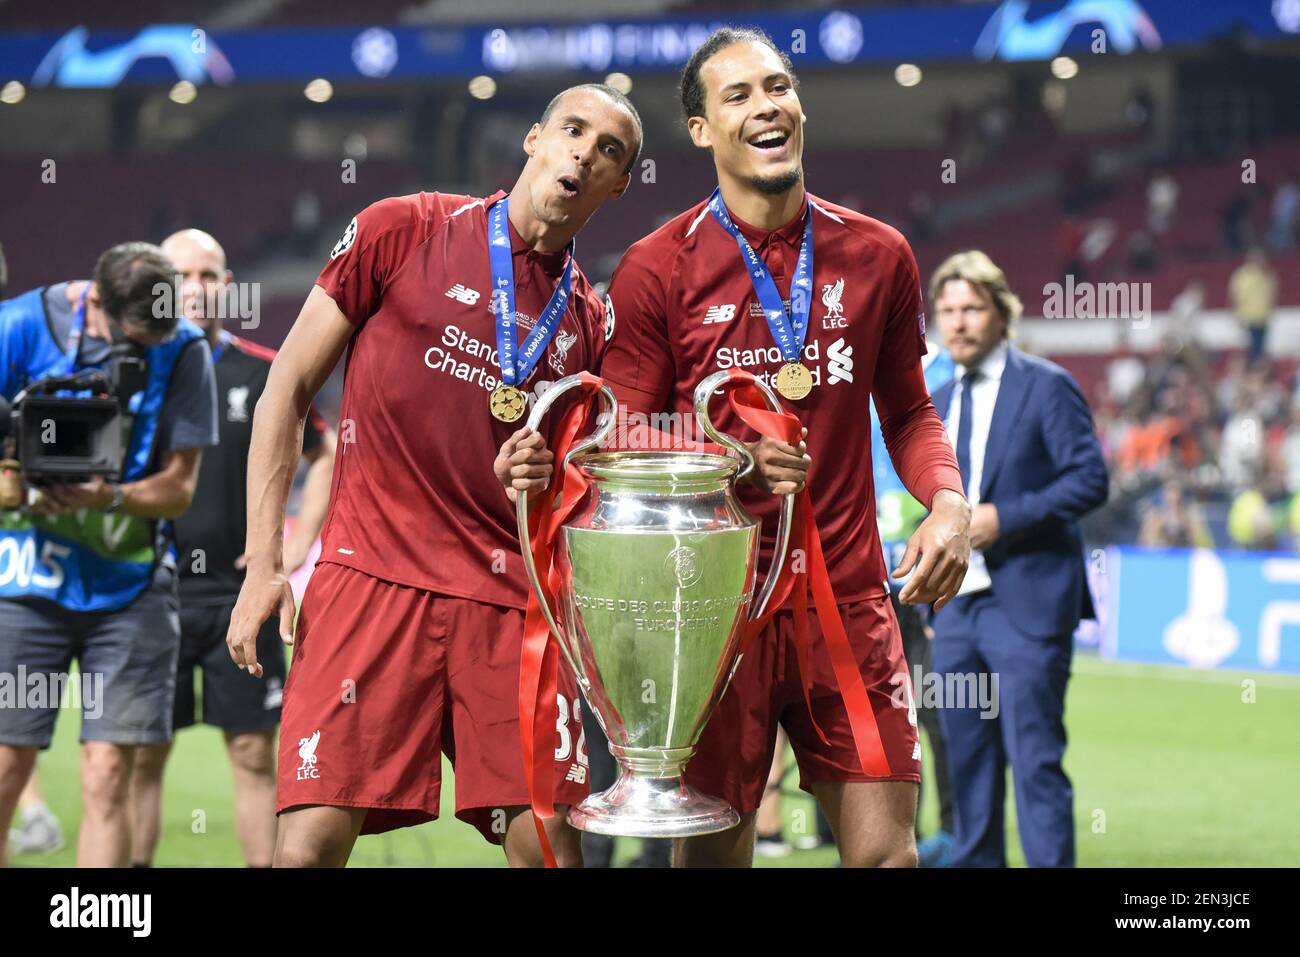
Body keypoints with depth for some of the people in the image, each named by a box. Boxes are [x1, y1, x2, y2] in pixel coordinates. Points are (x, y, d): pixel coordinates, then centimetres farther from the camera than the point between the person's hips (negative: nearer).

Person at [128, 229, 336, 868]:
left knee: (254, 751, 2)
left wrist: (299, 541, 6)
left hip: (241, 593, 1)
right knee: (142, 755, 1)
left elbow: (325, 455, 16)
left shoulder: (264, 374, 3)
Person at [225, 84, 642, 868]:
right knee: (310, 846, -14)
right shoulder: (401, 232, 4)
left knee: (548, 845, -5)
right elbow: (288, 391, 6)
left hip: (511, 598, 4)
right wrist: (264, 563, -1)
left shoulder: (591, 323, 14)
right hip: (372, 574, -3)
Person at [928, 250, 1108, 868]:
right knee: (969, 763, 8)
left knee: (1035, 760, -9)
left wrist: (1004, 516, -19)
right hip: (958, 607, 7)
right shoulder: (940, 402, 17)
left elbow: (1090, 480, -10)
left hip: (1027, 603, -7)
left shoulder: (1046, 387, -4)